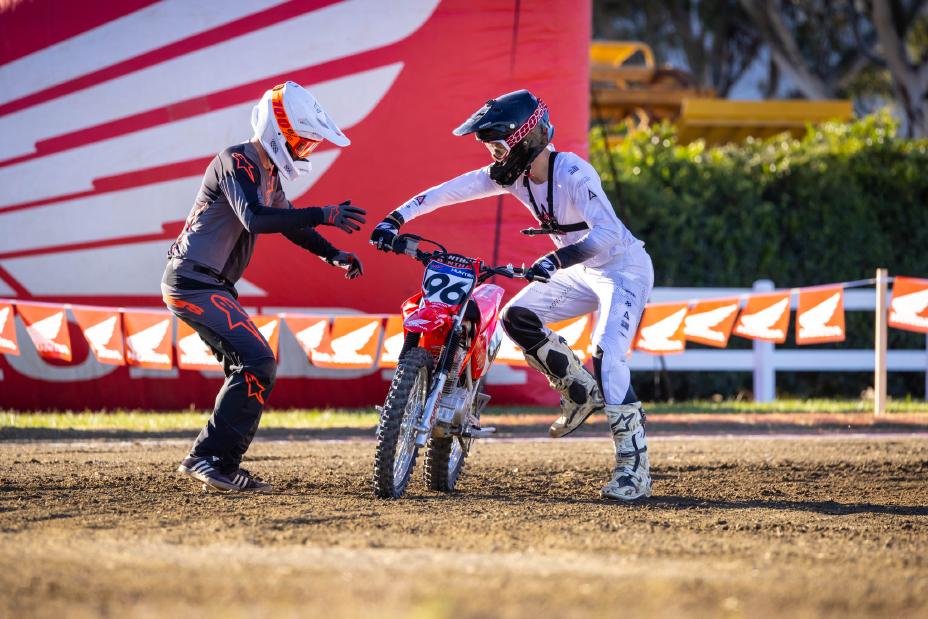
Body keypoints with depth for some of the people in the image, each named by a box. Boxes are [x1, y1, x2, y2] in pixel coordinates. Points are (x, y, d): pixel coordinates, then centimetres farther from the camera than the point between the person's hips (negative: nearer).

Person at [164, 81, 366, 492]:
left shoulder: (268, 174, 16)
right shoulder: (236, 163, -15)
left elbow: (290, 224, 26)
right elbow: (254, 218, -31)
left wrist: (335, 256, 11)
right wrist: (324, 216, -34)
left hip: (210, 285, 10)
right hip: (195, 283, -10)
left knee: (249, 372, 11)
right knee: (258, 364, -17)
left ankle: (224, 465, 13)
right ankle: (206, 457, -15)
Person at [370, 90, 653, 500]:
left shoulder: (573, 173, -28)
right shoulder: (512, 173, -5)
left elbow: (607, 232, -40)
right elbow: (452, 190, -6)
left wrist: (557, 259, -52)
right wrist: (397, 217, -16)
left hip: (624, 267, -8)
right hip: (583, 270, 8)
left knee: (606, 355, -24)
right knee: (517, 318, -7)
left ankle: (633, 466, -23)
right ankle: (582, 392, 9)